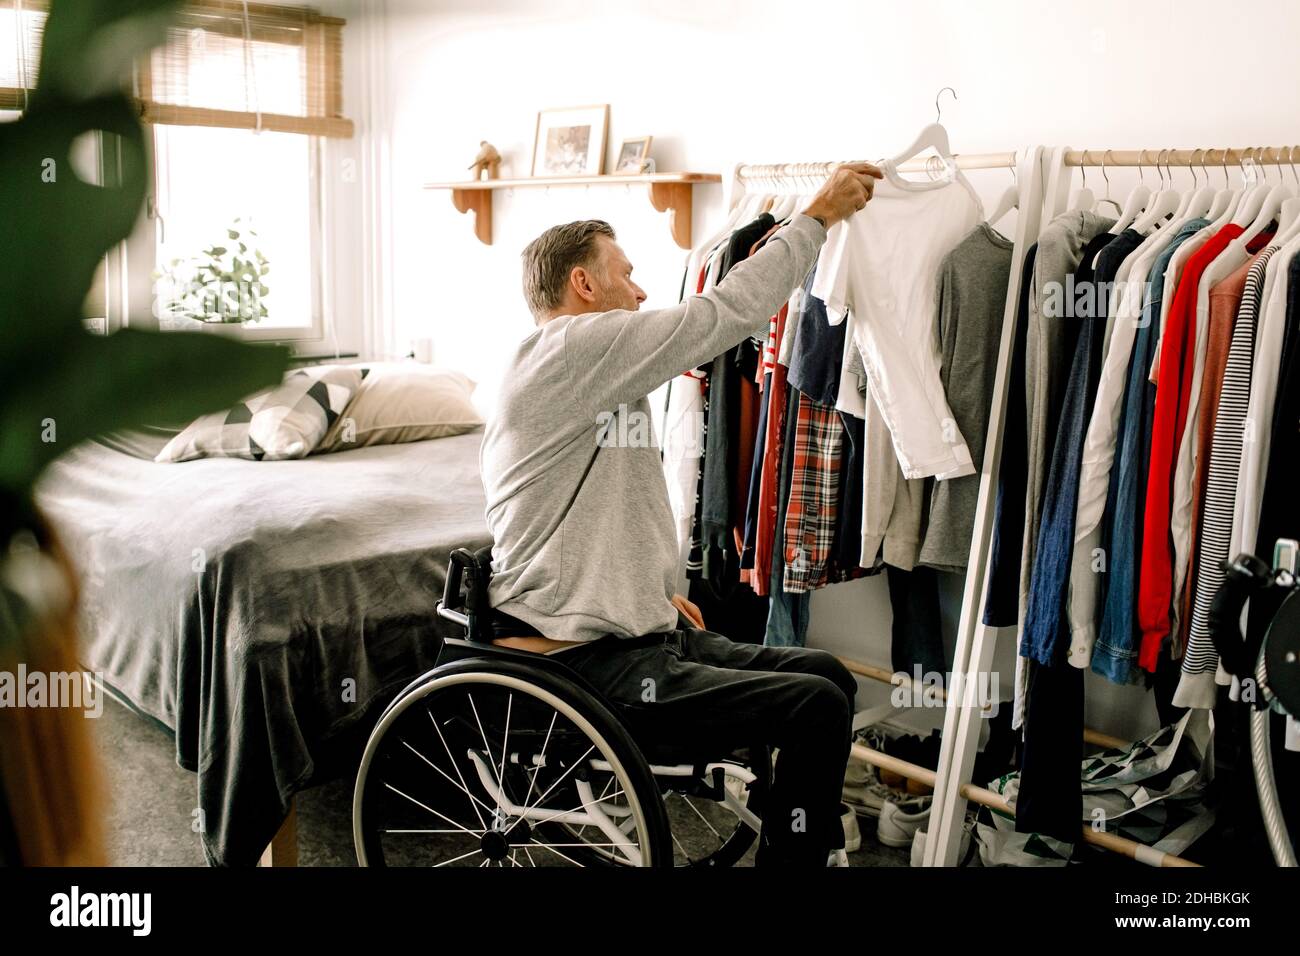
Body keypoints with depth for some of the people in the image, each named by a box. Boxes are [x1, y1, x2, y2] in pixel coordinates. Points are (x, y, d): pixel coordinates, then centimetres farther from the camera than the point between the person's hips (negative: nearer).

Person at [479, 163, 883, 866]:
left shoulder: (587, 381, 18)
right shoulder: (572, 347, -15)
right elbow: (724, 314, -17)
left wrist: (658, 590, 13)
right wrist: (818, 214, -6)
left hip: (638, 633, 10)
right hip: (589, 663, -10)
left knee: (828, 675, 7)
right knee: (816, 708, -17)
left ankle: (813, 848, 20)